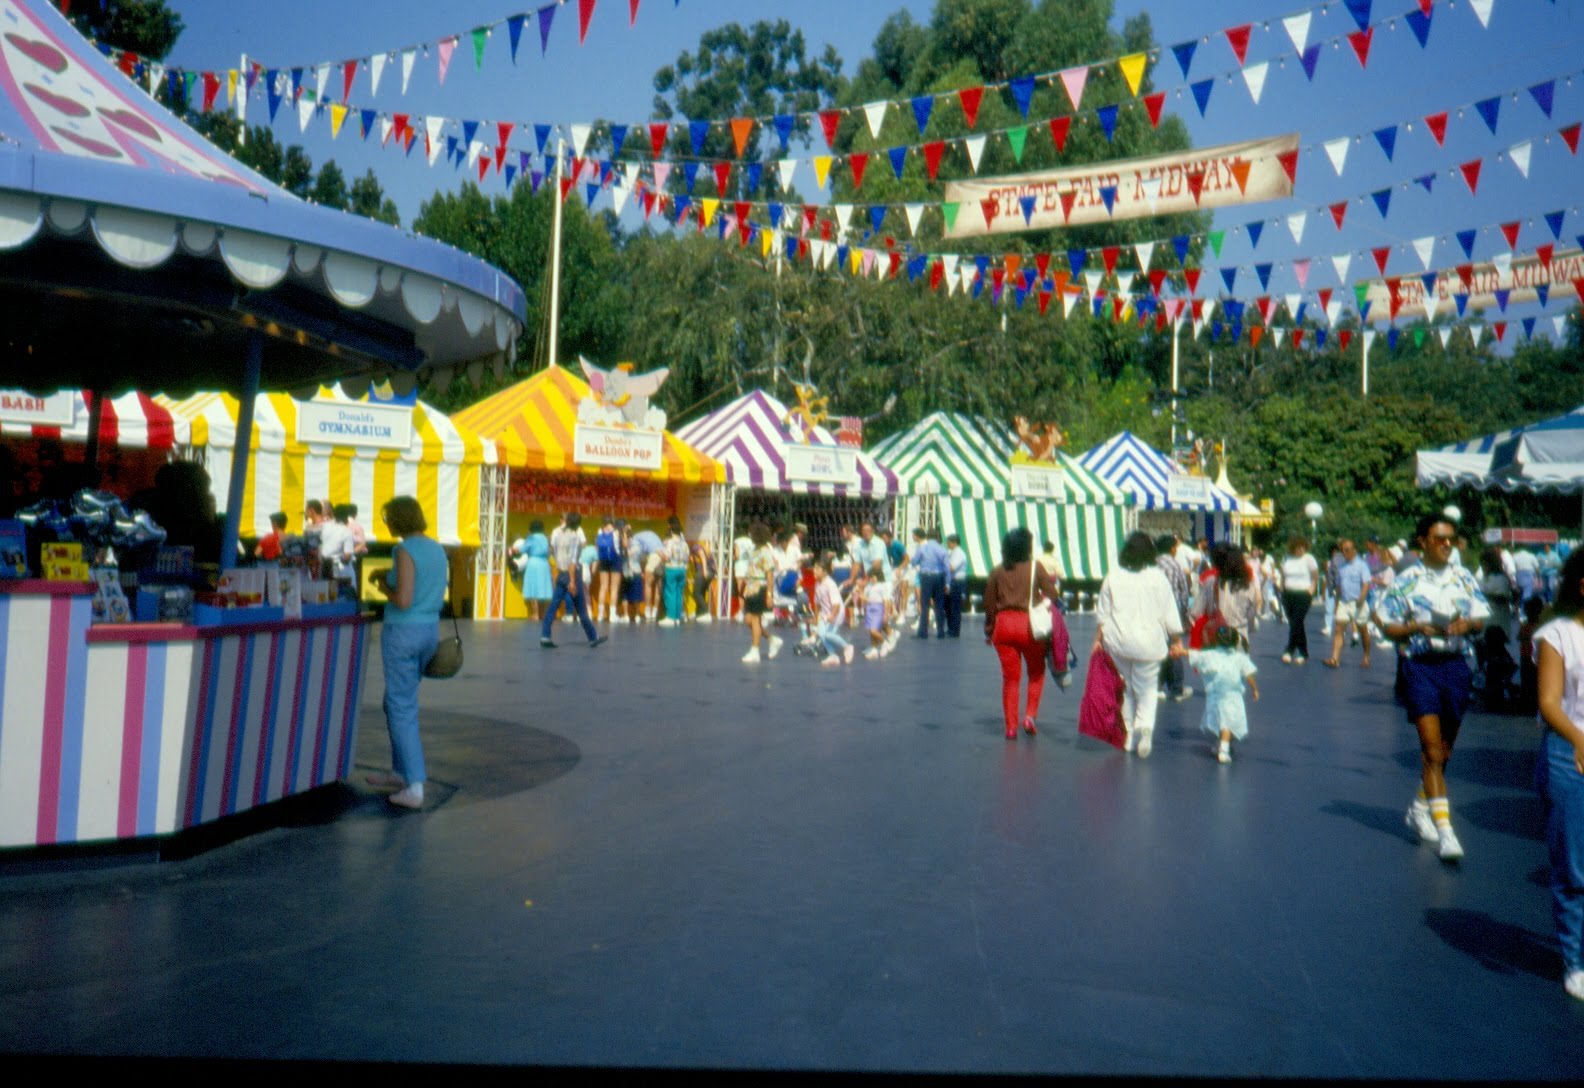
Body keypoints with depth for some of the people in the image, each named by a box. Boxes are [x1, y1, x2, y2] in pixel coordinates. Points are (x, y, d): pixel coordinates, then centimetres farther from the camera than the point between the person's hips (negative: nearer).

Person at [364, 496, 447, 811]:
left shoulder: (405, 550, -16)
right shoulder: (437, 549, 8)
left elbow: (404, 600, -22)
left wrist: (384, 588, -4)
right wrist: (388, 573, 18)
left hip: (403, 632, -8)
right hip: (431, 629, 8)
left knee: (402, 707, -2)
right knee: (397, 701, 22)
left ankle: (414, 788, -3)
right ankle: (400, 770, 31)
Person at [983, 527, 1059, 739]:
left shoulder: (998, 572, 4)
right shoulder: (1036, 569, -4)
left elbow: (989, 604, 6)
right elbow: (1051, 596, -7)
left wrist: (989, 630, 16)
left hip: (1004, 624, 2)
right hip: (1029, 625, -2)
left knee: (1010, 677, 9)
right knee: (1036, 672, 19)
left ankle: (1010, 726, 9)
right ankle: (1030, 715, 6)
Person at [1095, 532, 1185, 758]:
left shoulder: (1113, 576, 1)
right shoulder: (1158, 578, -3)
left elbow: (1102, 613, 4)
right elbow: (1169, 614, 0)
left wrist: (1098, 638, 12)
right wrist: (1177, 640, 10)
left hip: (1118, 642, 2)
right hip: (1148, 643, -2)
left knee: (1125, 689, 16)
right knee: (1146, 690, 8)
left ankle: (1128, 736, 19)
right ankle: (1145, 727, -17)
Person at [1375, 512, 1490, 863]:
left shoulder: (1464, 579, 8)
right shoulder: (1406, 581, -2)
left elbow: (1482, 618, 9)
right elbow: (1387, 626, 0)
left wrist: (1467, 624, -13)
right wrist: (1417, 627, -18)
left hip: (1456, 664, 4)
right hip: (1420, 665, -4)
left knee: (1444, 749, 14)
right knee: (1432, 747, -10)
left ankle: (1420, 807, 35)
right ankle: (1445, 829, -10)